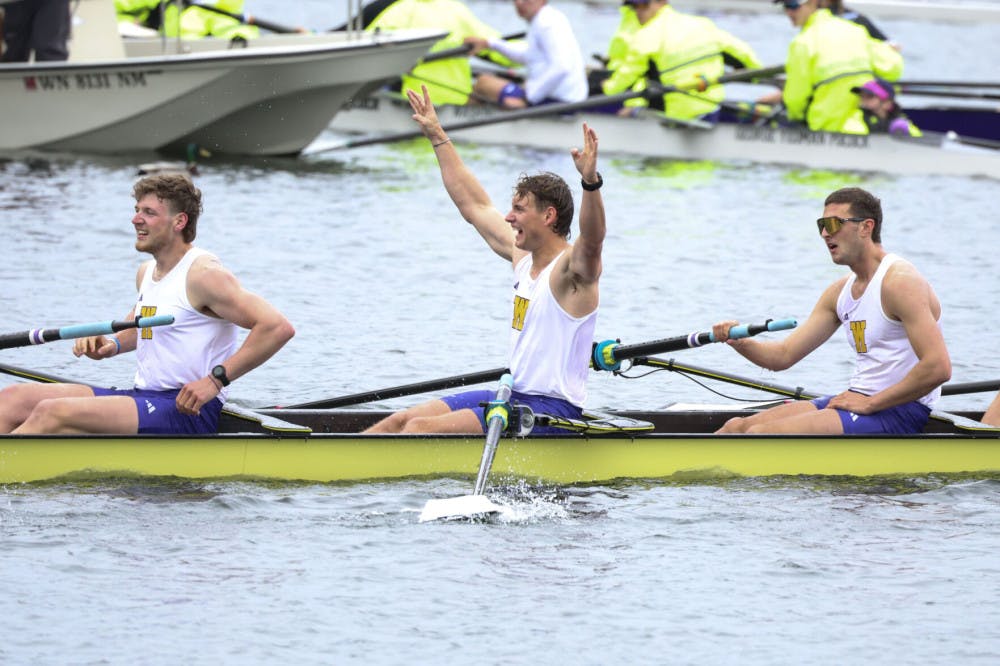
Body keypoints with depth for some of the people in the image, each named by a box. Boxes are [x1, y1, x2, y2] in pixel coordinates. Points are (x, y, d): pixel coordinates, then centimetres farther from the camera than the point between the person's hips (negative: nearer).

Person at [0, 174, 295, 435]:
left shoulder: (203, 273, -12)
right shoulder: (147, 272, 15)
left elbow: (279, 327, -19)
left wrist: (216, 379, -21)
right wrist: (113, 344, 13)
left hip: (190, 413, -9)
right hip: (142, 398, 9)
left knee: (53, 414, -27)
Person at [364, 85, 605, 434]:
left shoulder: (571, 268, -13)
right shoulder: (522, 256, 13)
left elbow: (592, 239, -36)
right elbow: (474, 205, 23)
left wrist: (591, 182, -53)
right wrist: (439, 138, 26)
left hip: (552, 412, -9)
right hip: (512, 397, 9)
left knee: (422, 429, -21)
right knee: (400, 421, 3)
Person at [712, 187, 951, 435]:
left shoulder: (899, 281, -13)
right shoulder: (840, 291, 14)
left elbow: (938, 368, -22)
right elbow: (784, 355, 16)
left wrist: (869, 403, -17)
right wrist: (741, 342, -5)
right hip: (856, 401, 9)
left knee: (760, 435, -22)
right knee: (737, 428, 0)